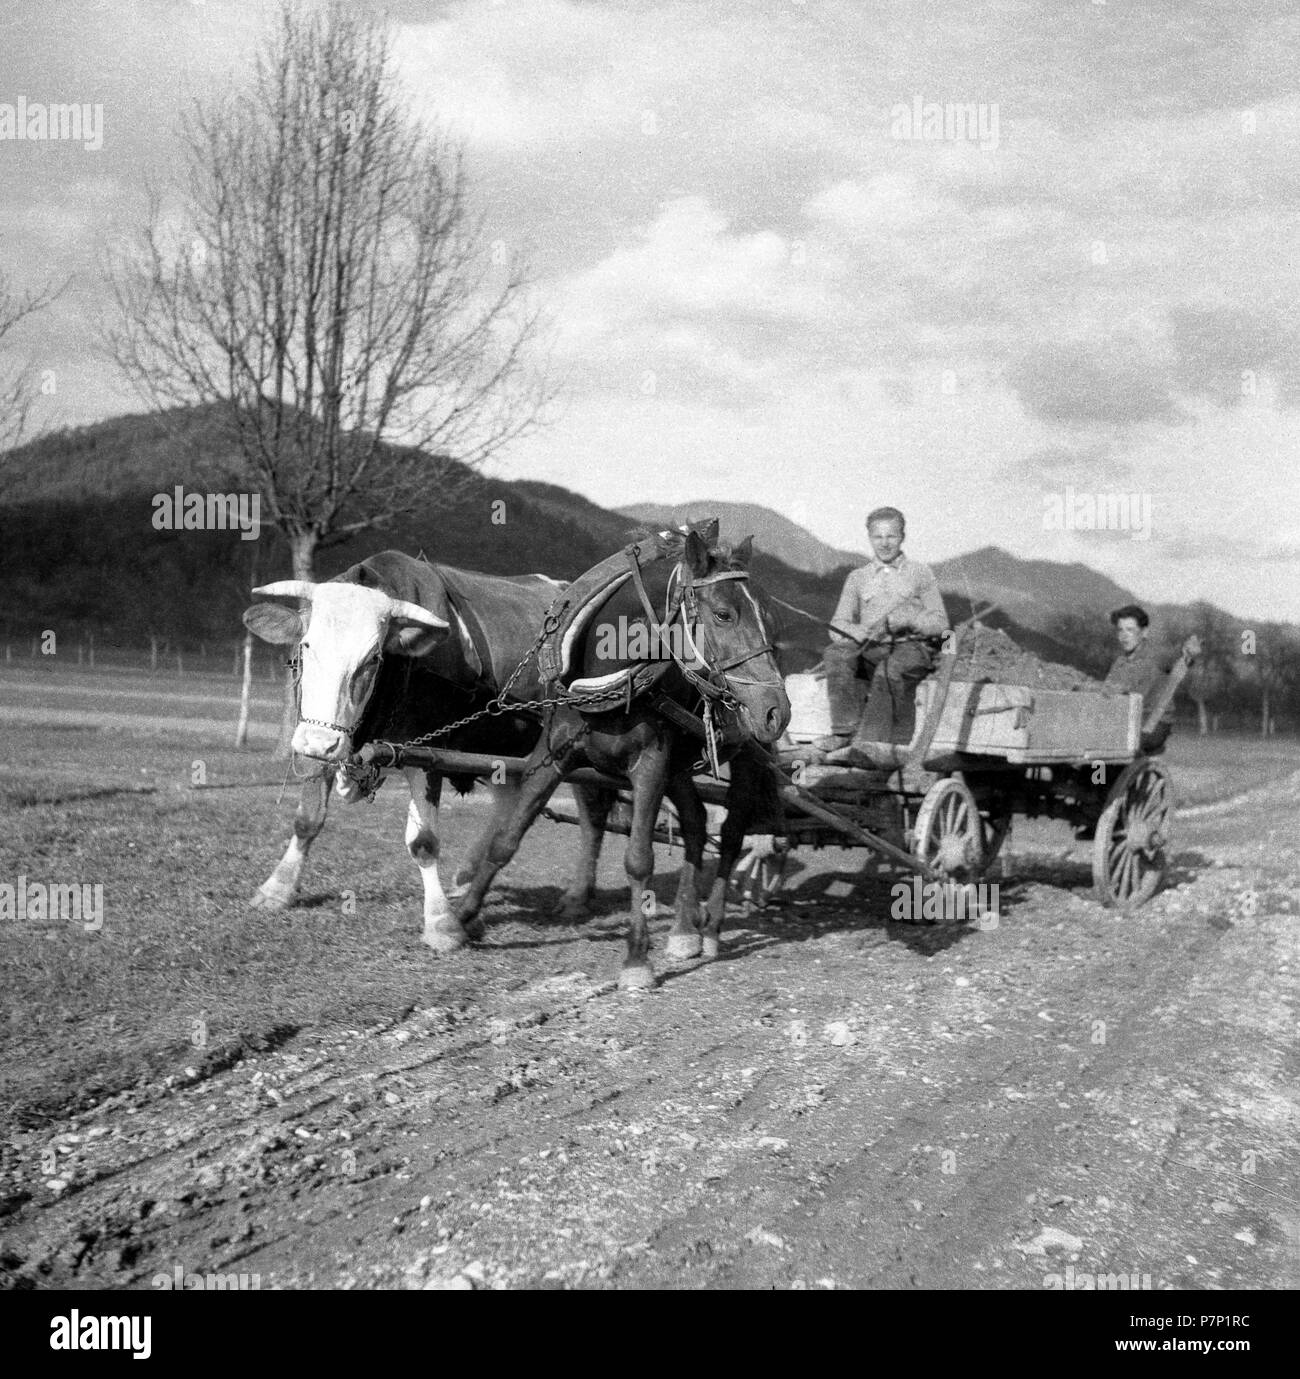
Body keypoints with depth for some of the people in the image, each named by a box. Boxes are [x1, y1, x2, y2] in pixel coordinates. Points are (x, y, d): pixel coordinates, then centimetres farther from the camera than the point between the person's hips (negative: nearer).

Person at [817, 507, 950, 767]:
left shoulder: (921, 573, 14)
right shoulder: (857, 577, 20)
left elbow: (940, 624, 7)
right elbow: (838, 624, 11)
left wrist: (907, 619, -13)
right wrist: (864, 633, -12)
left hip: (914, 647, -3)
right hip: (871, 650, 3)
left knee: (891, 668, -37)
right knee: (835, 653, -28)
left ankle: (867, 744, -48)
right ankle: (845, 732, -34)